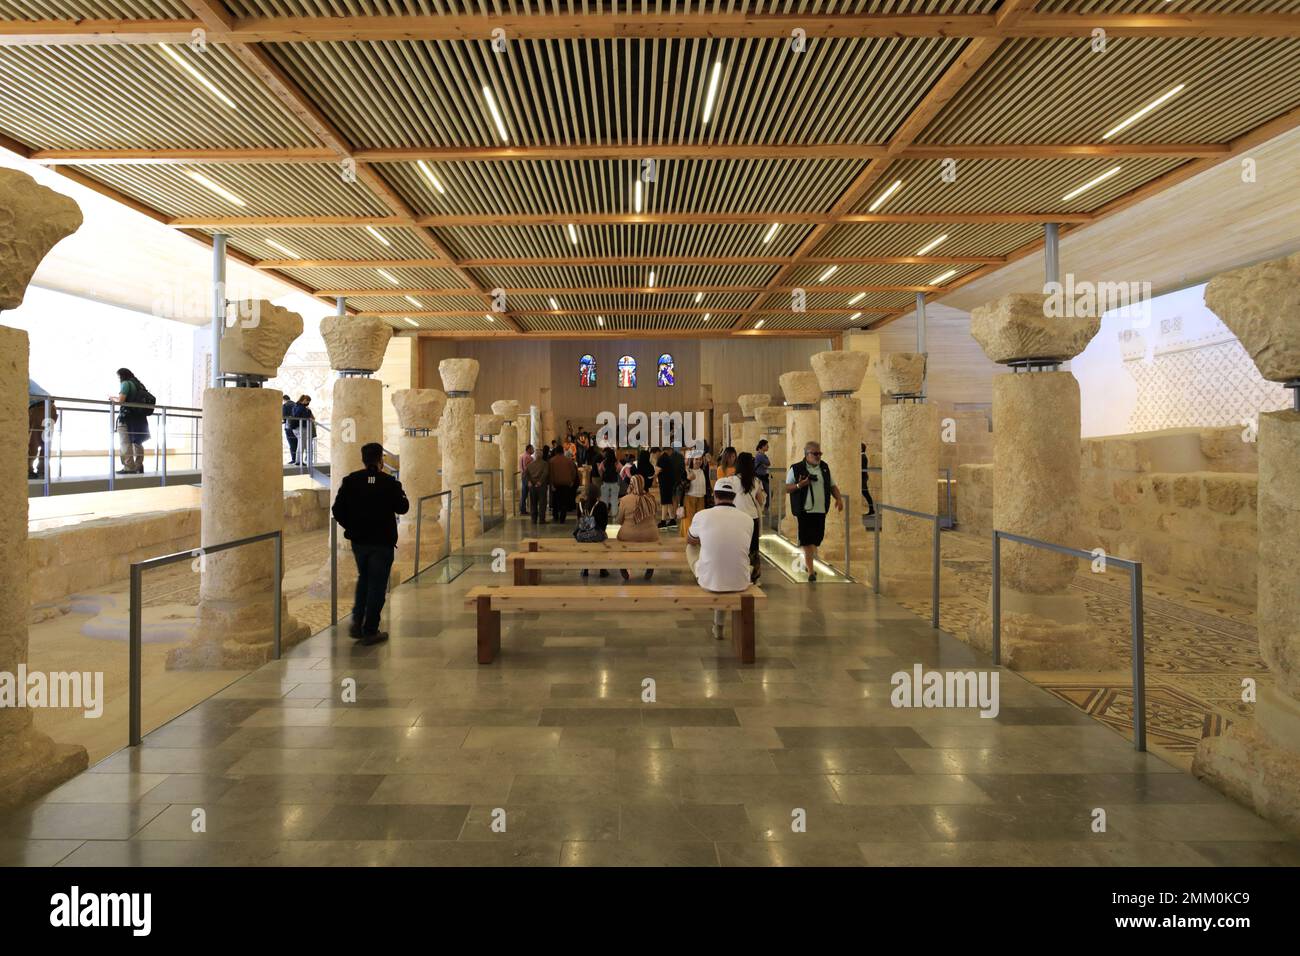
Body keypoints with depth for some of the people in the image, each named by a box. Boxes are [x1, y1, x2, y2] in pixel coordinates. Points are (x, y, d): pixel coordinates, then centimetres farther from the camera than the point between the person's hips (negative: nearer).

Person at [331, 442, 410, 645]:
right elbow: (403, 508, -1)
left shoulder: (350, 481, -3)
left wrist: (350, 526, 11)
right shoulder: (389, 482, -11)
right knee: (377, 584, 4)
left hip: (358, 540, 4)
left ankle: (357, 623, 15)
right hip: (383, 541, -3)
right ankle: (370, 631, 8)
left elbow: (337, 510, -3)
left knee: (363, 579, 23)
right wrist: (399, 492, 17)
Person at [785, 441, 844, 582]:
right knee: (808, 541, -6)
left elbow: (832, 486, 20)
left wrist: (838, 498, 3)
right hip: (804, 511, -5)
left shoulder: (825, 467, 13)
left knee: (817, 540, 9)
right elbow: (787, 489, -1)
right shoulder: (796, 469, -2)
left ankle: (808, 563, 31)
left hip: (820, 510, 5)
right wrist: (799, 485, -19)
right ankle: (811, 571, -2)